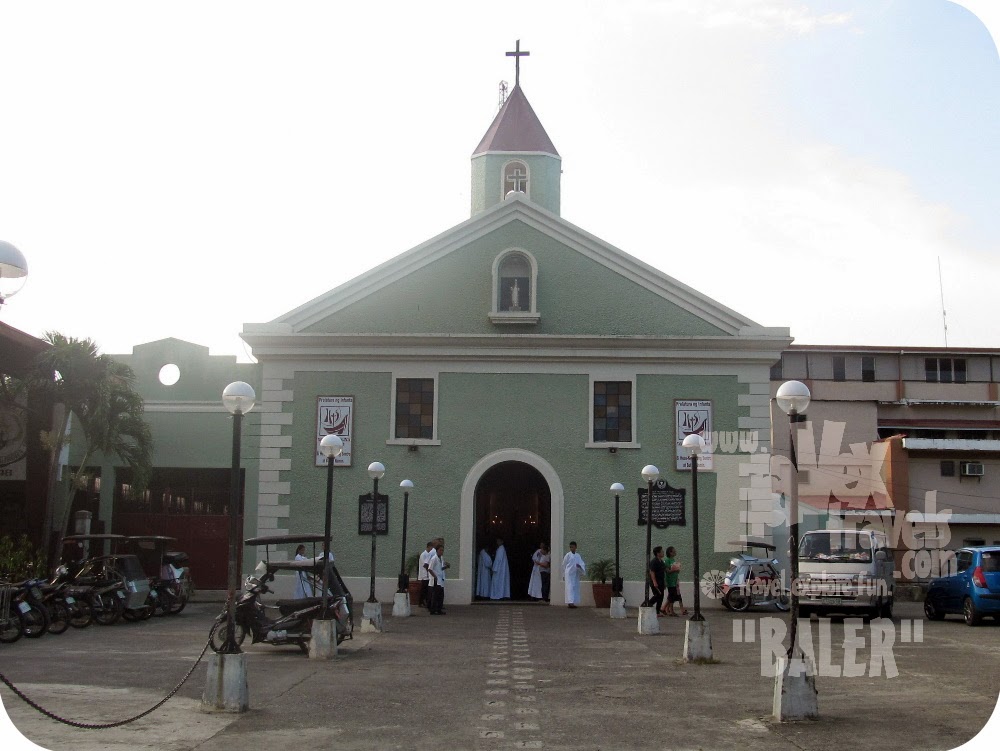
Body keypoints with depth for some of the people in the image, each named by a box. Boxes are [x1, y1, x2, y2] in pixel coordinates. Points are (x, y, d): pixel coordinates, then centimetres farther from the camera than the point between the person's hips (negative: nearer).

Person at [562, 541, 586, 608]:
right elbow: (564, 564, 4)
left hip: (576, 574, 5)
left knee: (576, 587, 6)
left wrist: (580, 566, -22)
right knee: (570, 587, -11)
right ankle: (570, 602, -17)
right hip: (569, 574, -5)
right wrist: (564, 574, 7)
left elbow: (582, 563, 2)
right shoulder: (568, 555, -1)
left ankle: (573, 602, 12)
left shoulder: (578, 556, 11)